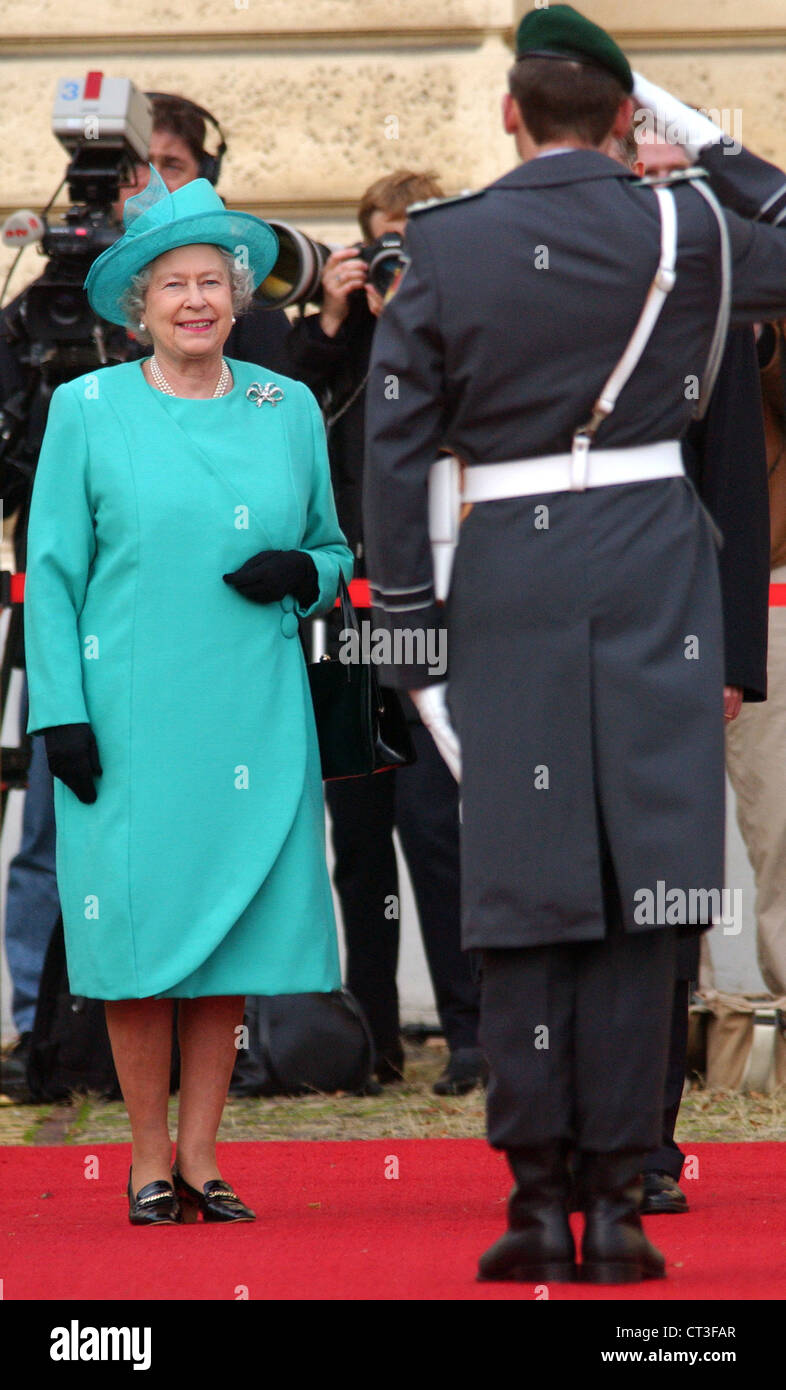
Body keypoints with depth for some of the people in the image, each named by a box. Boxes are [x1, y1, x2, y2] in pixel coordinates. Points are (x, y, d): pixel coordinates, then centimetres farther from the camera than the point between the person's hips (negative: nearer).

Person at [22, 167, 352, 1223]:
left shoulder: (288, 411, 11)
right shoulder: (88, 410, 3)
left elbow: (335, 553, 20)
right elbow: (51, 570, 2)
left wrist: (302, 572, -4)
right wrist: (60, 711, -6)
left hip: (253, 718, 3)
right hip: (128, 717, -3)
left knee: (233, 925, 2)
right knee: (141, 926, -4)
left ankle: (201, 1156, 10)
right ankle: (150, 1162, 7)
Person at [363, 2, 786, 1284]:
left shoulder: (444, 247, 0)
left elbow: (396, 454, 0)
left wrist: (412, 641, 5)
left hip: (507, 576, 0)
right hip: (655, 566, 0)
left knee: (524, 895, 4)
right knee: (641, 892, 1)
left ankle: (538, 1202, 2)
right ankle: (615, 1202, -1)